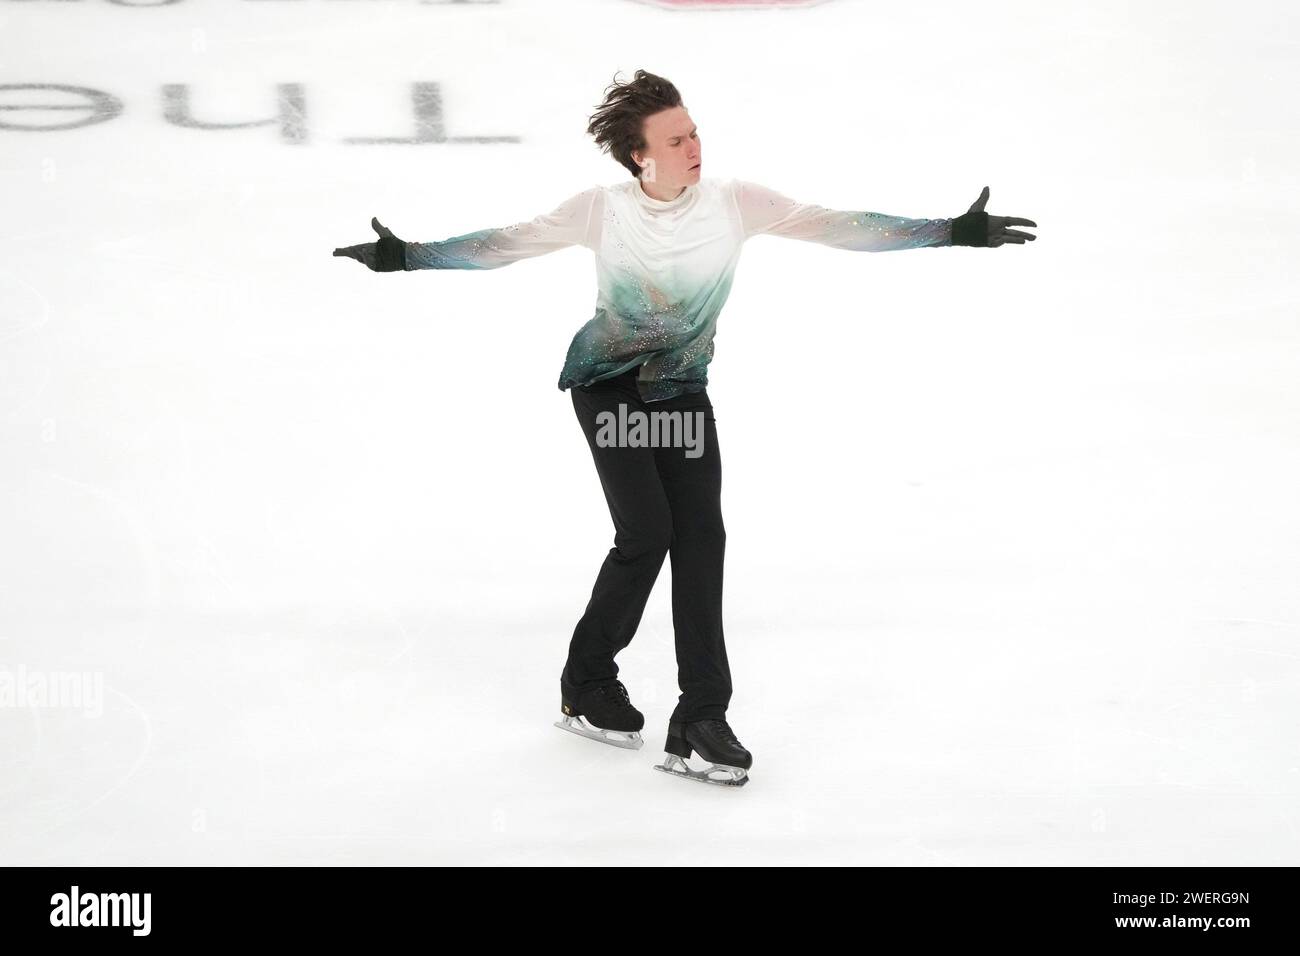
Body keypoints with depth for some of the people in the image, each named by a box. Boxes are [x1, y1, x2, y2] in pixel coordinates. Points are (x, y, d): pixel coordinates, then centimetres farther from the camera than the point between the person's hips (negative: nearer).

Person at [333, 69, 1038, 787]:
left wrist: (952, 232, -22)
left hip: (683, 387, 3)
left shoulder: (734, 203, -12)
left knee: (700, 537, -10)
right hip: (607, 383, -3)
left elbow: (834, 226, -16)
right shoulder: (603, 210, -15)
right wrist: (405, 255, -18)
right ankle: (585, 686, 10)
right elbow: (507, 243, -11)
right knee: (646, 533, -13)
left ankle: (700, 719, -7)